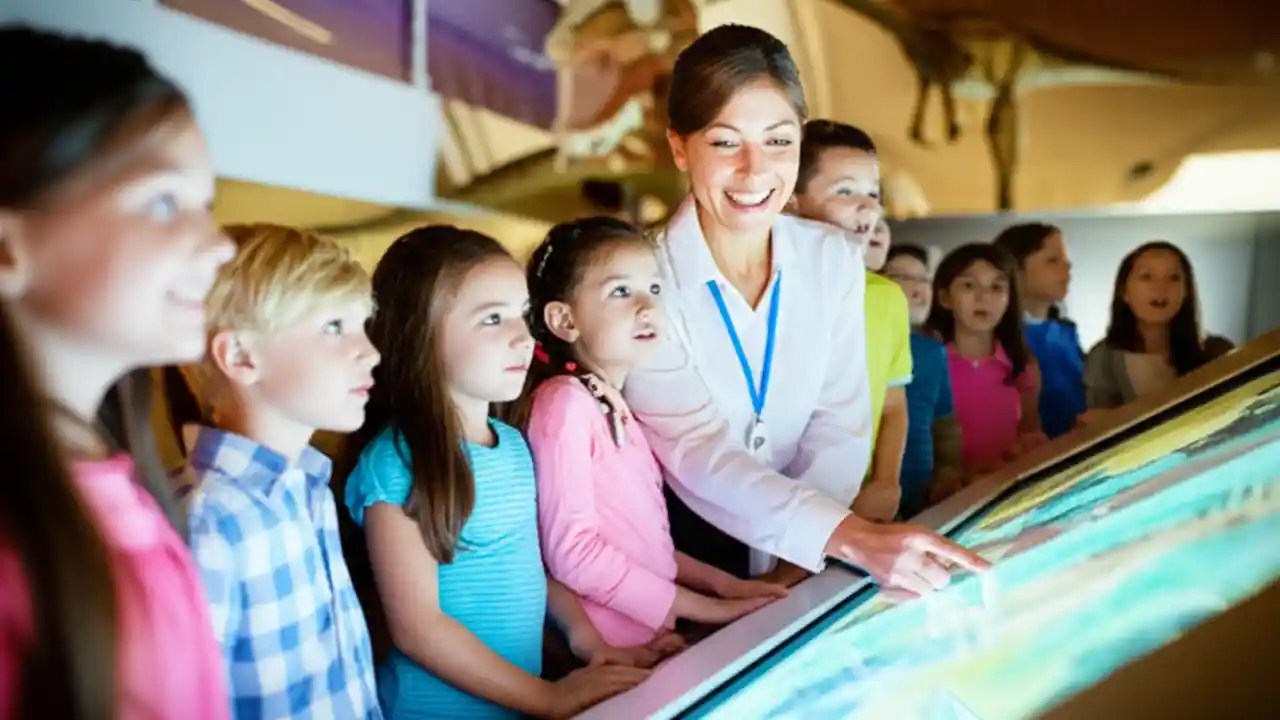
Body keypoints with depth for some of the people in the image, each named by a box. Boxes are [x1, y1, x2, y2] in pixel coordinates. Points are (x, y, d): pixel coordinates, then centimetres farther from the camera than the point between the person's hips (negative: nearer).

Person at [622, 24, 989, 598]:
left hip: (798, 564, 3)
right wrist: (852, 537, -37)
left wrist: (787, 564, -16)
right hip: (686, 560, -3)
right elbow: (697, 456, -25)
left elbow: (841, 427, -3)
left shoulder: (834, 260, -2)